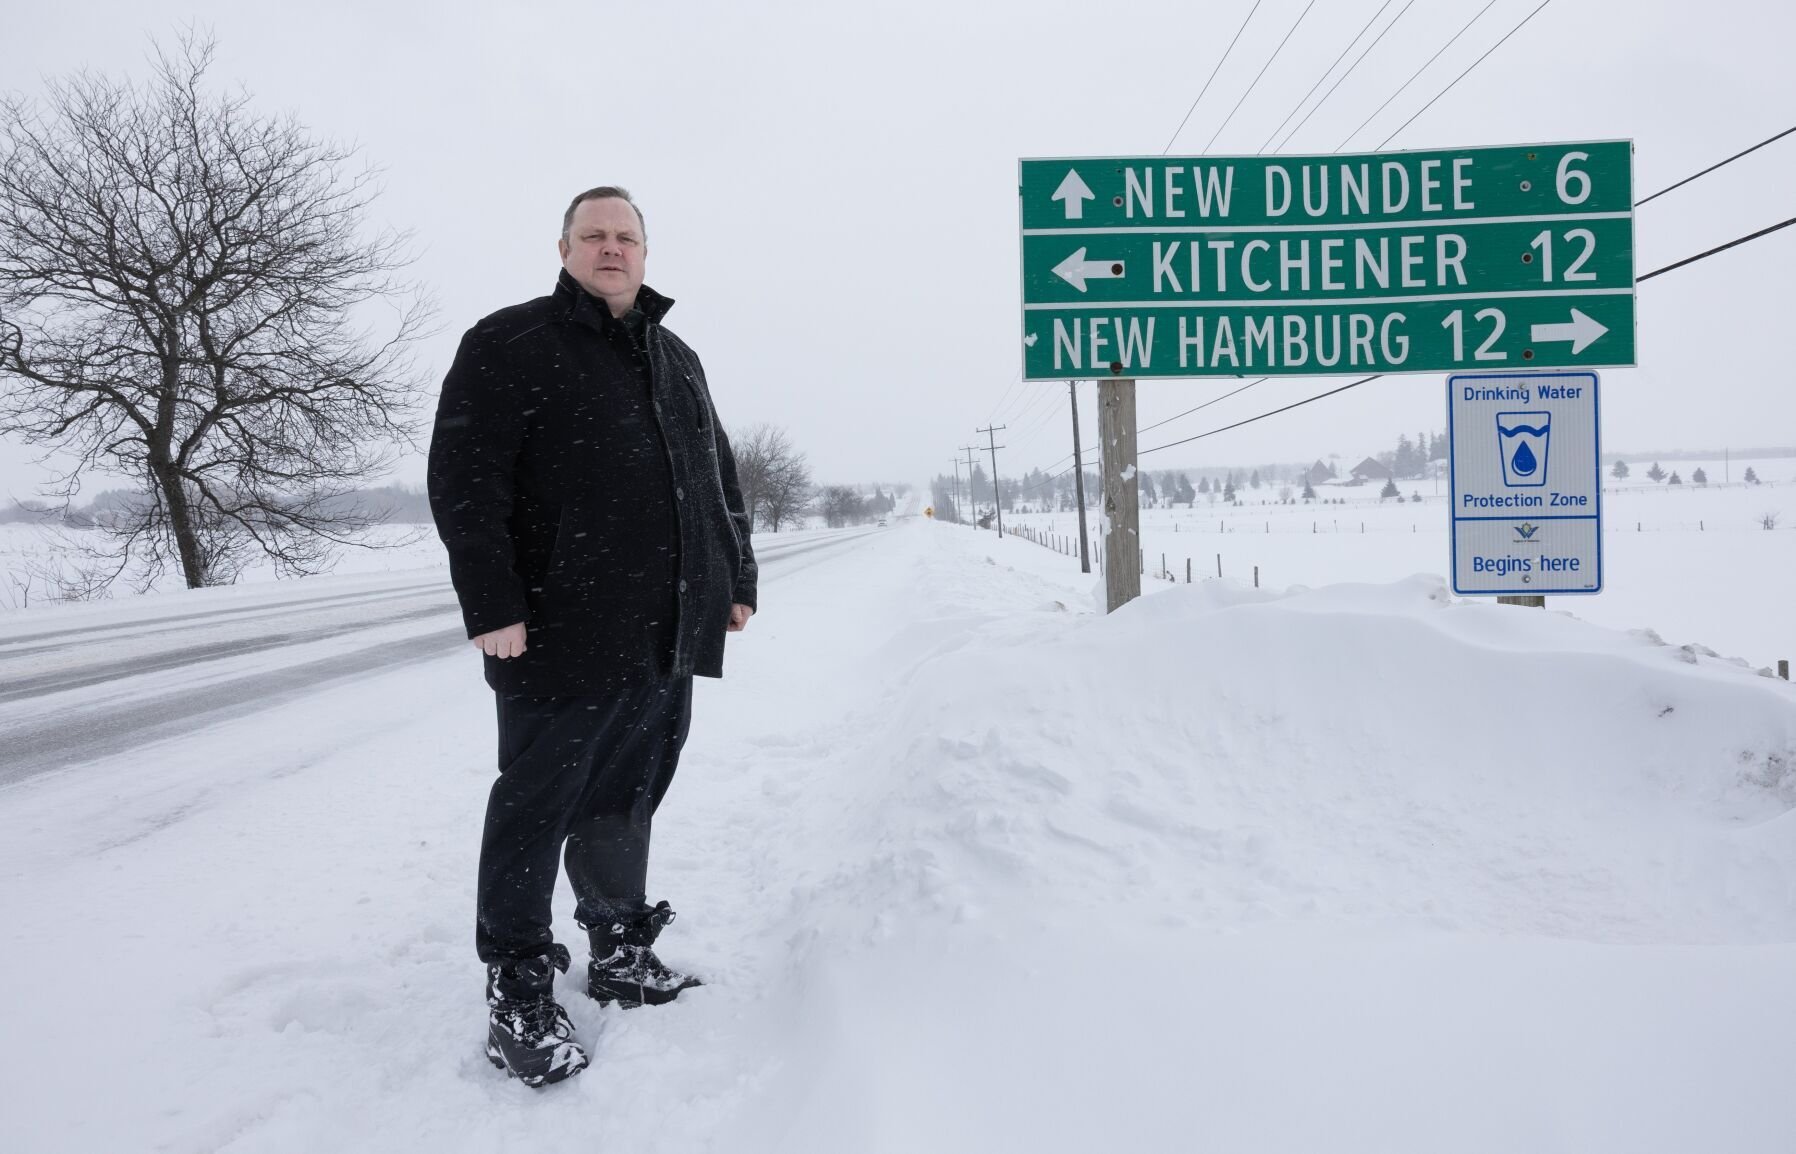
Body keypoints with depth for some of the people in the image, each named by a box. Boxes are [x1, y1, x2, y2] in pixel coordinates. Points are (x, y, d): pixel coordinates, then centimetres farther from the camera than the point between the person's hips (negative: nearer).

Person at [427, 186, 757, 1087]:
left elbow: (718, 478, 24)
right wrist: (492, 603, -17)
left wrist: (736, 578, 18)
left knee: (628, 800, 16)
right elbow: (463, 479, -11)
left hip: (666, 638, 6)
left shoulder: (676, 359, 19)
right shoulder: (510, 345, -2)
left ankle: (621, 951, 31)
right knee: (537, 809, 2)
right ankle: (518, 989, 14)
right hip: (559, 636, -6)